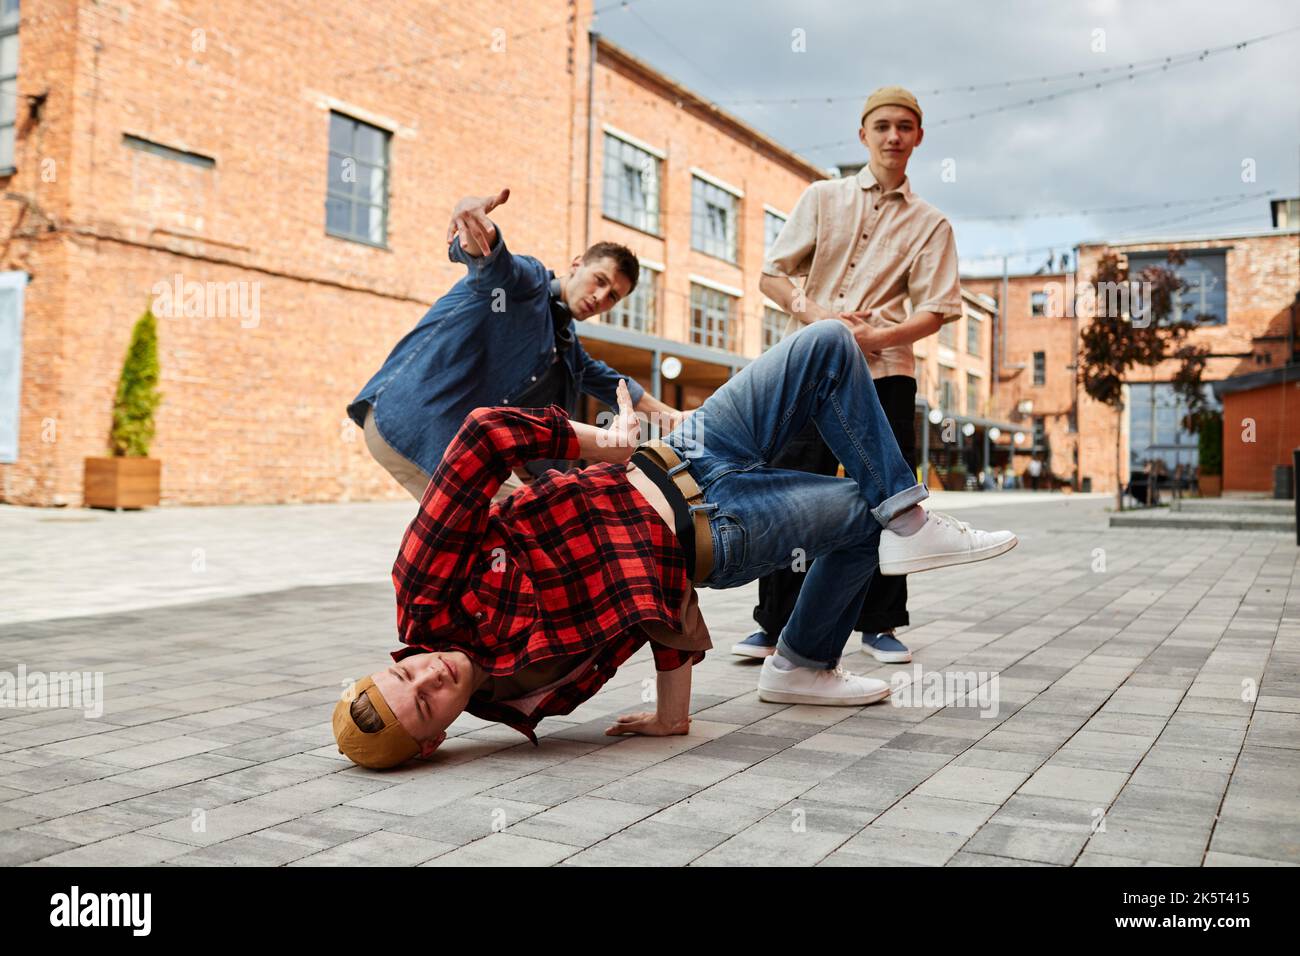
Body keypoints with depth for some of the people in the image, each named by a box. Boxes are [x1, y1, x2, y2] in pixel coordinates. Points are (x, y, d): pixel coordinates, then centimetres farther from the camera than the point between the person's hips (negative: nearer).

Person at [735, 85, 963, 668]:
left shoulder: (930, 224, 9)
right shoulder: (823, 198, 10)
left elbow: (935, 311, -1)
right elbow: (772, 275, 7)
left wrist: (873, 336, -16)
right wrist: (813, 313, -11)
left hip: (886, 369, 1)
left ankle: (879, 624, 16)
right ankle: (774, 624, 5)